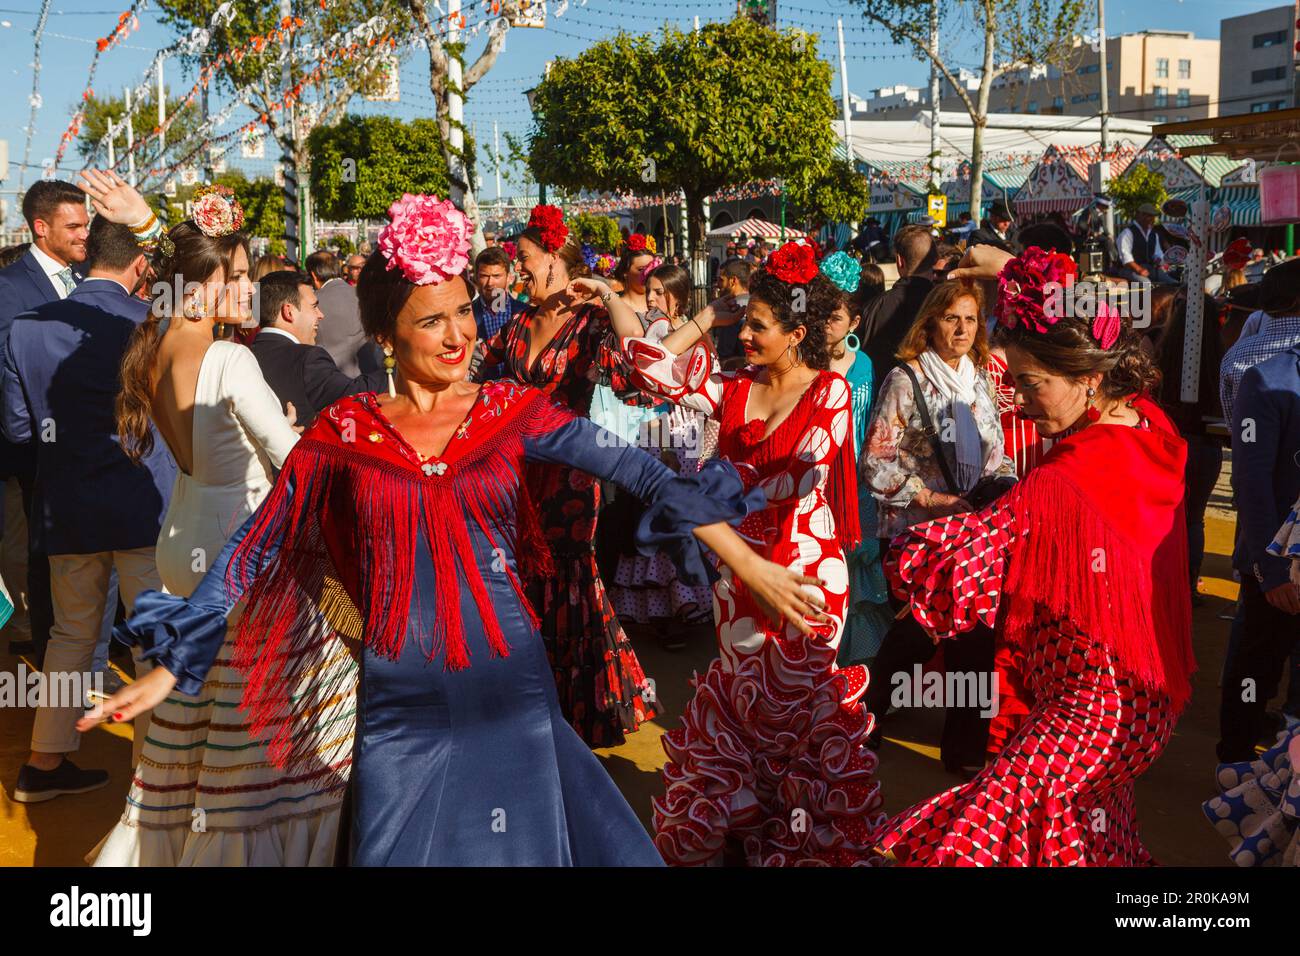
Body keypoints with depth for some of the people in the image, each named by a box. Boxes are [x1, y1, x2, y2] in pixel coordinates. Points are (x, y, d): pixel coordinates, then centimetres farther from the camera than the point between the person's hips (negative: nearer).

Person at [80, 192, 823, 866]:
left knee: (524, 845, 11)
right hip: (400, 706, 0)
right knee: (402, 847, 12)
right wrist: (173, 669, 0)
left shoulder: (509, 412, 0)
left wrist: (750, 566, -15)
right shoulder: (344, 434, -1)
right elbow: (253, 553, 3)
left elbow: (642, 474, -7)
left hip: (510, 693, 0)